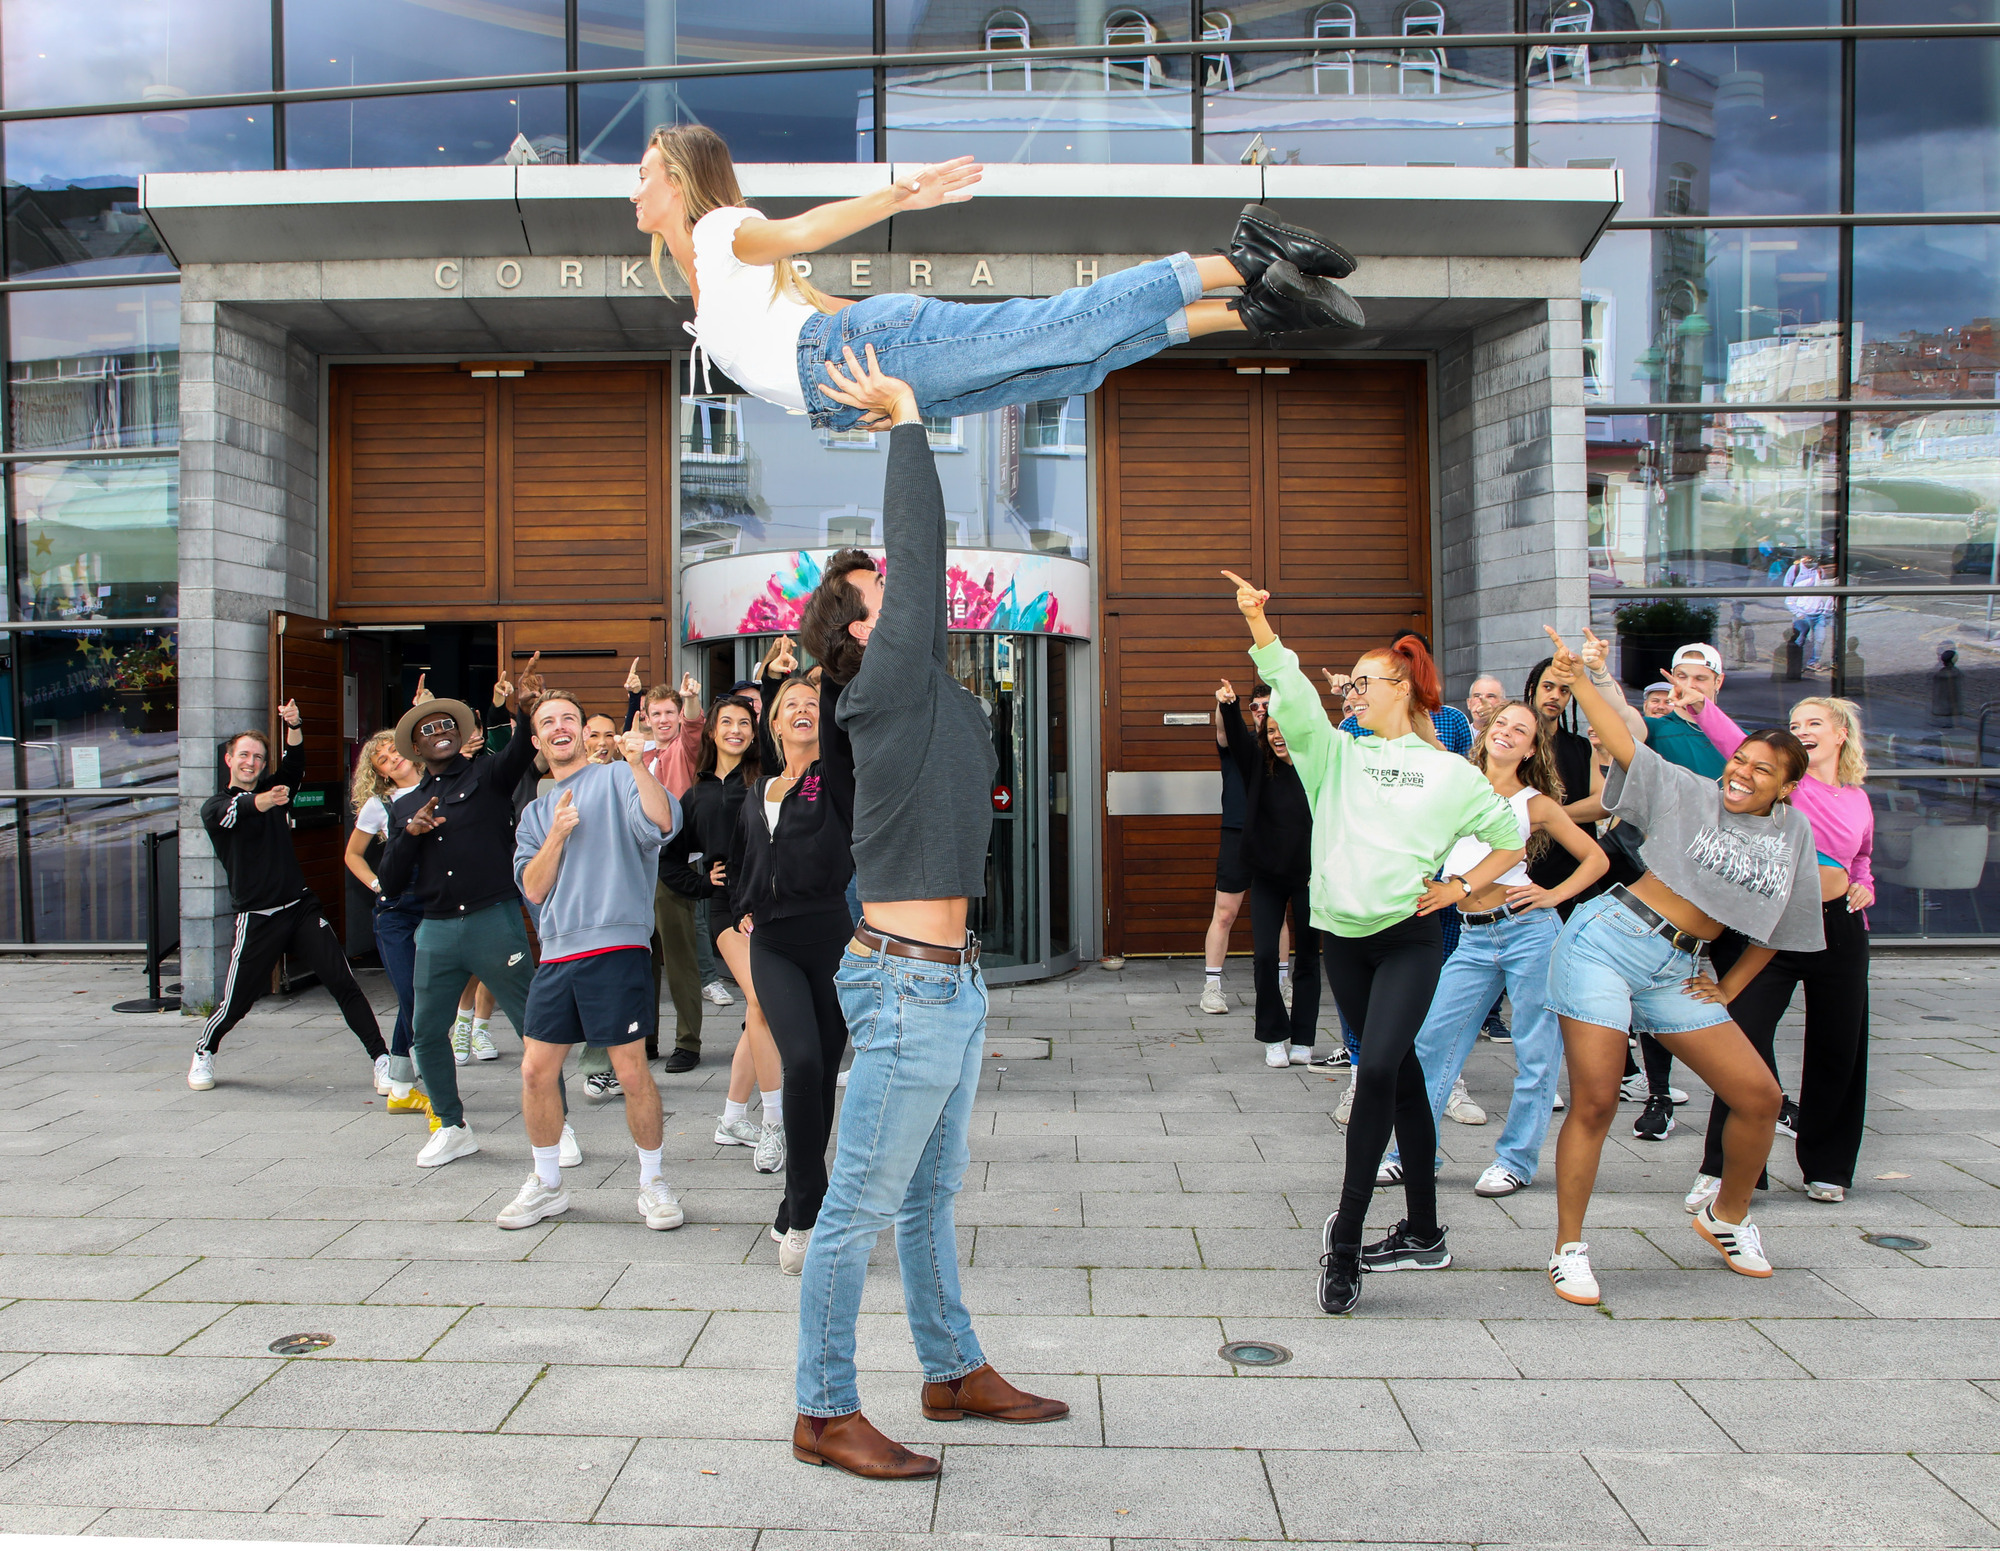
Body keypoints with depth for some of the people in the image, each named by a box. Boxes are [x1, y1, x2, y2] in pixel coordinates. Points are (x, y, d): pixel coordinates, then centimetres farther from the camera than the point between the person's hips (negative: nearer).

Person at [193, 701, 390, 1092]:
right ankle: (204, 1053, 32)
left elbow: (294, 763, -7)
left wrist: (294, 727, -26)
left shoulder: (274, 789, 12)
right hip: (257, 918, -3)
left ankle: (381, 1059, -5)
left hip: (302, 907, 3)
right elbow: (237, 809, -25)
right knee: (235, 1001, 3)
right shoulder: (216, 807, 0)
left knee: (344, 984, -7)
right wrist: (264, 801, -48)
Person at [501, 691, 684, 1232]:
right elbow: (533, 888, 11)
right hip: (557, 953, 6)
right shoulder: (536, 812, 21)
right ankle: (547, 1185, 26)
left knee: (632, 1072, -3)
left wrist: (639, 765, -28)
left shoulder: (616, 779, 3)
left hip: (616, 946, -6)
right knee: (536, 1071, 7)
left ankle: (652, 1182, 15)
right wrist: (557, 833, -3)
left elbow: (661, 823, -16)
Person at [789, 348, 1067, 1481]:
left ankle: (956, 1371, 34)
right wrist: (907, 420, -5)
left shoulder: (929, 688, 13)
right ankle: (826, 1413, 12)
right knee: (861, 1209, 1)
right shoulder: (889, 683, -12)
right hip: (910, 981, -10)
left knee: (932, 1195, 20)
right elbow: (919, 552, -13)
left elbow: (929, 564, 21)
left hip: (949, 978, 10)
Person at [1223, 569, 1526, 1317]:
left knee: (1378, 1068, -18)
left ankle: (1345, 1234, -9)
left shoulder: (1448, 771, 4)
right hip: (1343, 937, 4)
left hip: (1409, 937, -4)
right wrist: (1258, 623, -17)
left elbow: (1510, 837, 13)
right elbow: (1293, 695, -6)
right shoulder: (1335, 755, 10)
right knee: (1399, 1074, 12)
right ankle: (1423, 1233, 22)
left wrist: (1462, 888, -1)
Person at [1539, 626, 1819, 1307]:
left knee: (1759, 1095, 3)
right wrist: (1579, 680, -26)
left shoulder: (1793, 834, 10)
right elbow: (1624, 743, -14)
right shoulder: (1687, 793, -2)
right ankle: (1569, 1248, 3)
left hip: (1677, 970, 5)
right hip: (1607, 941, -5)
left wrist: (1728, 989, 13)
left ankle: (1728, 1216, 29)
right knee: (1594, 1103, -9)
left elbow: (1776, 926, 21)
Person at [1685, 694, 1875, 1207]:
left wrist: (1864, 885, 6)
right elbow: (1735, 742, -19)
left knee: (1838, 1049, 11)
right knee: (1746, 1037, -10)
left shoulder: (1858, 798, 11)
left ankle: (1827, 1168, 28)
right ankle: (1720, 1169, -2)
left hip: (1840, 927, 4)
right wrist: (1701, 705, -35)